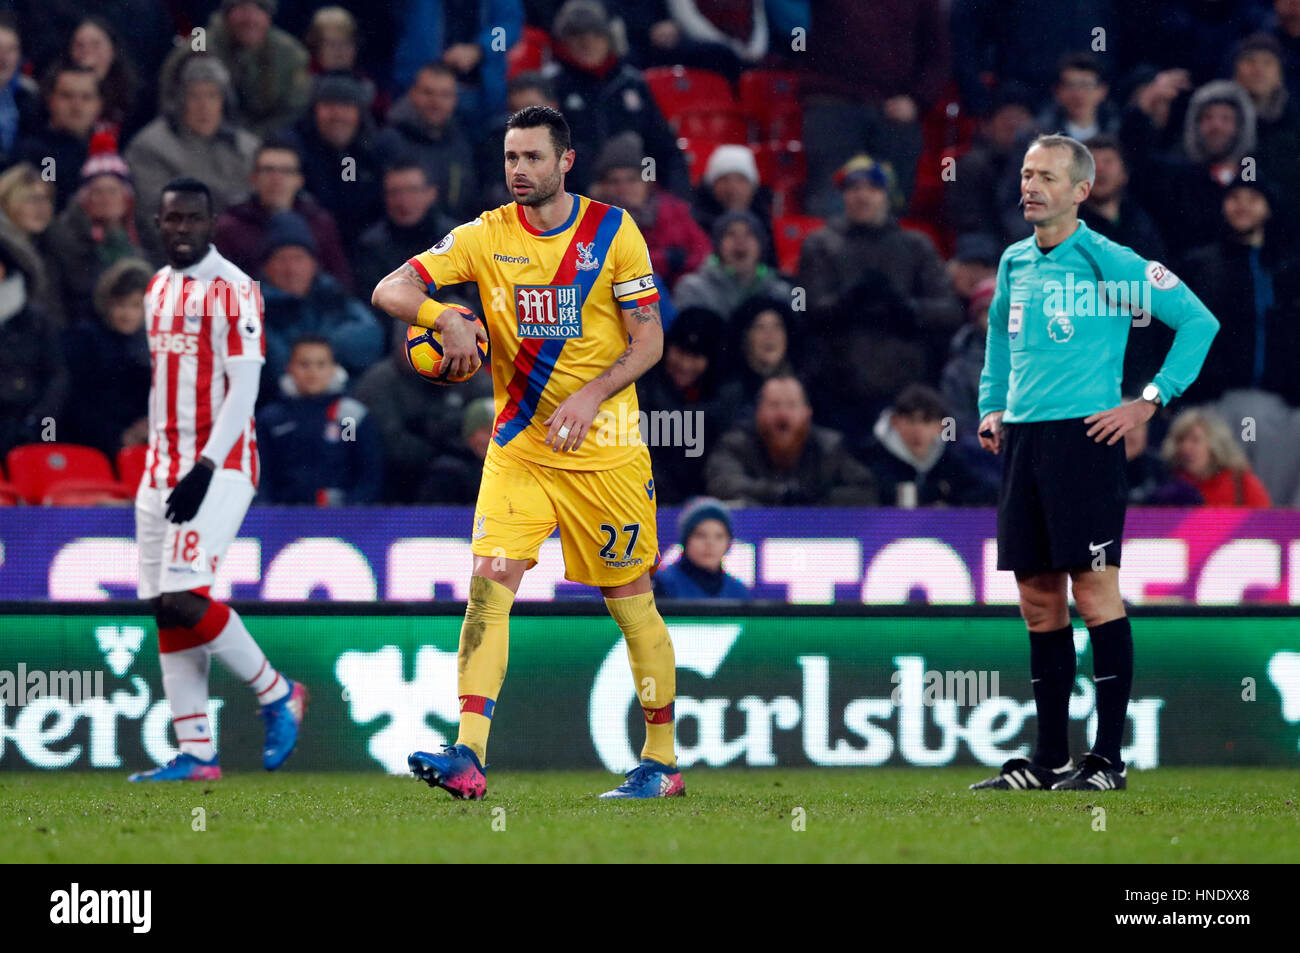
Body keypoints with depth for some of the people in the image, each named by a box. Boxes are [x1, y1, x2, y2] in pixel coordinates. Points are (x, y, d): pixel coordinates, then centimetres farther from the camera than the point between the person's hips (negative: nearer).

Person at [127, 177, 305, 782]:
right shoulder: (159, 288, 16)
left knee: (183, 599, -18)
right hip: (163, 466, 8)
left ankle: (277, 694, 1)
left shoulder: (233, 290, -9)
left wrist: (203, 470, -21)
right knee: (164, 608, 2)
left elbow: (242, 390, -14)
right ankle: (196, 754, 4)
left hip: (219, 466, -8)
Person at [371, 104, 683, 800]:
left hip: (604, 450, -1)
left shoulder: (613, 231, -3)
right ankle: (469, 756, -20)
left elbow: (649, 338, -3)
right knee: (489, 584, -14)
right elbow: (390, 290, -5)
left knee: (631, 602, 5)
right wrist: (444, 317, -26)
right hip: (518, 448, 1)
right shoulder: (486, 237, 1)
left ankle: (661, 761, 18)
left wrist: (590, 397, -18)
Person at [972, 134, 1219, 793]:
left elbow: (1198, 321, -6)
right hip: (1021, 441, 7)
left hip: (1083, 437, -7)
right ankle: (1049, 759, 13)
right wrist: (991, 407, 18)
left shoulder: (1105, 261, -7)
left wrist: (1149, 402, -9)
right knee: (1038, 602, 8)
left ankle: (1108, 758, -5)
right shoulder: (1015, 263, 13)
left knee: (1095, 592, -7)